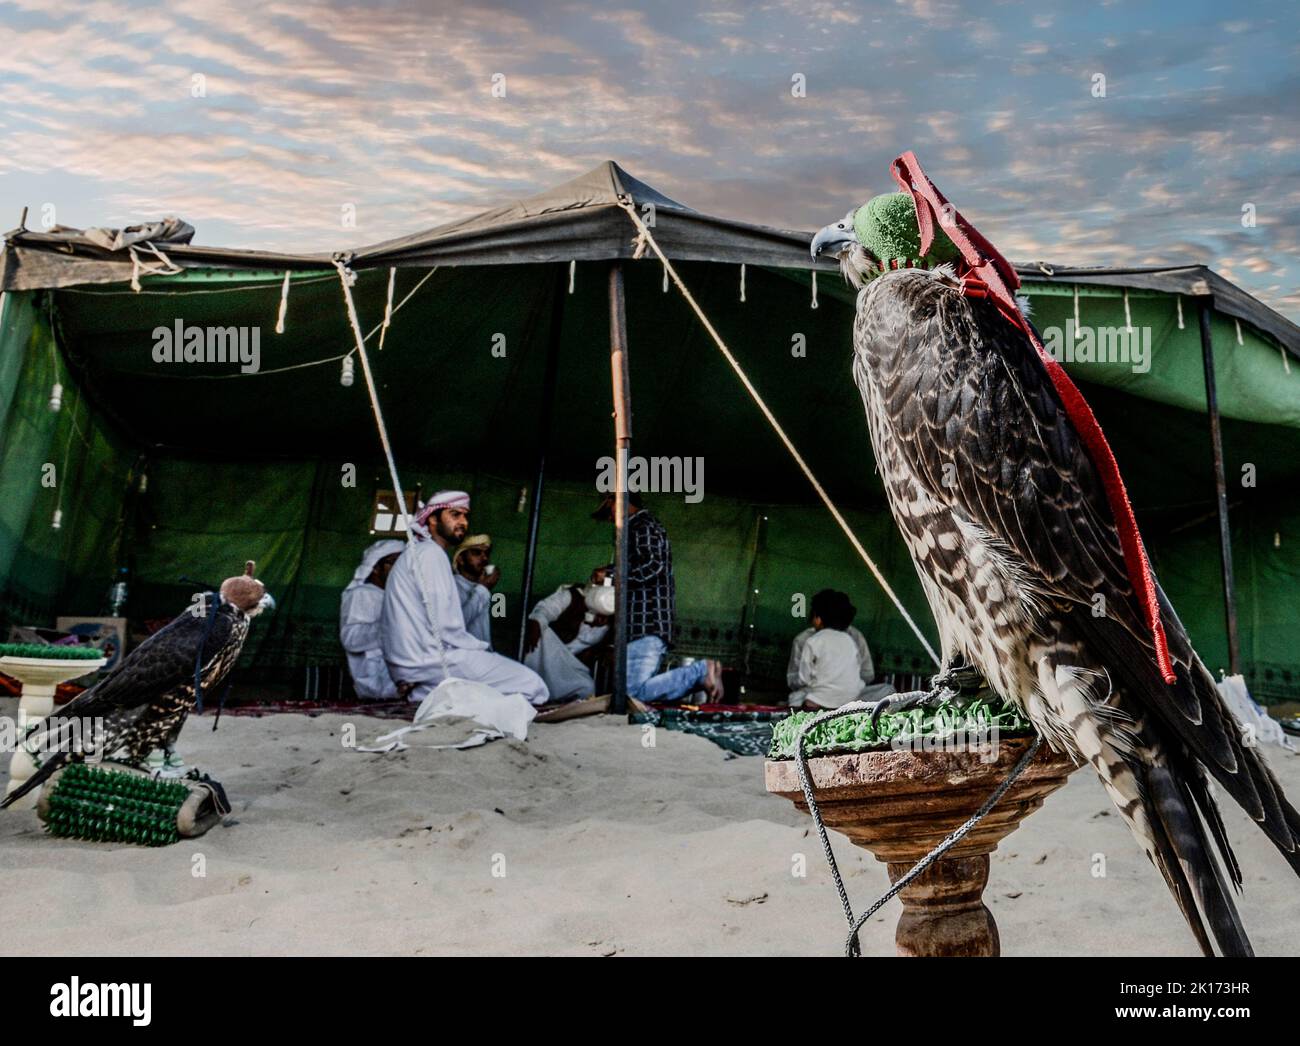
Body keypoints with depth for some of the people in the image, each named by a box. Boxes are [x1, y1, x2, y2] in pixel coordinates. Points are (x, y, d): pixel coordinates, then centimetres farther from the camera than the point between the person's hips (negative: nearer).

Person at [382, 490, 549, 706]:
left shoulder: (417, 552, 22)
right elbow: (444, 629, -17)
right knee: (532, 686, -14)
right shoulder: (430, 553, -9)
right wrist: (482, 648, -3)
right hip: (431, 662, -10)